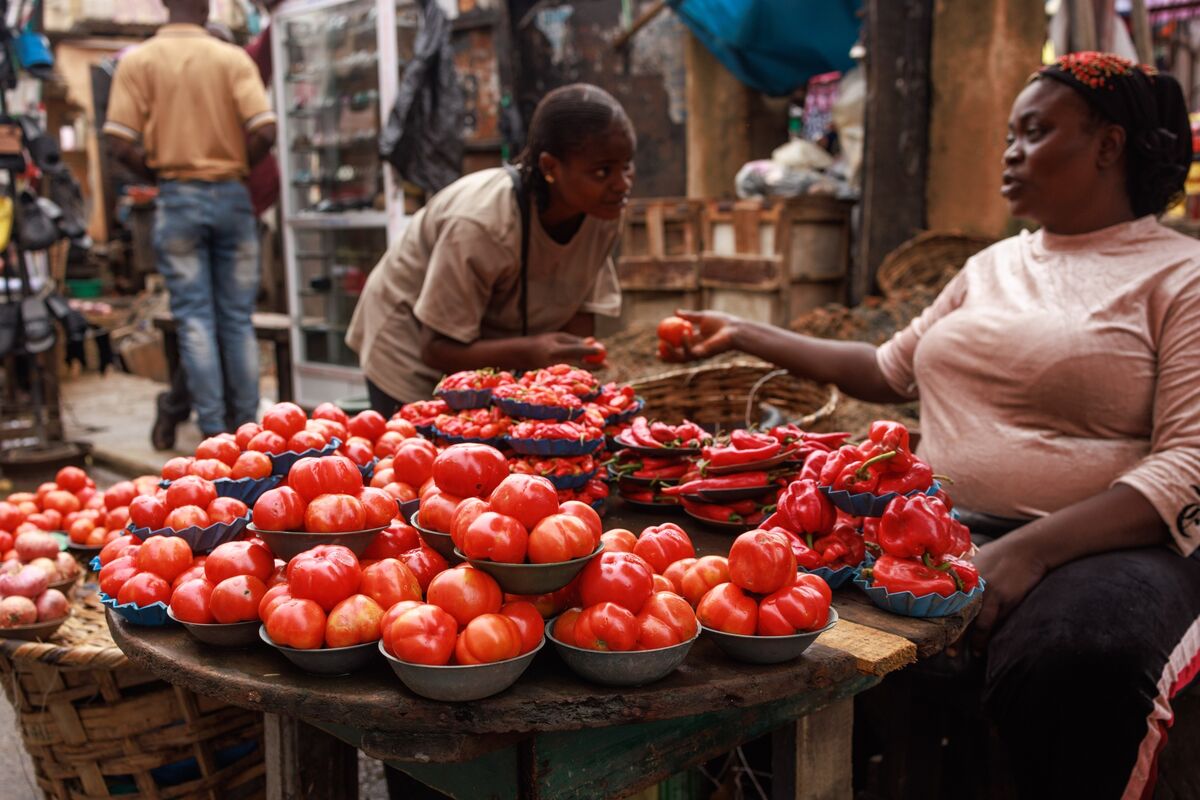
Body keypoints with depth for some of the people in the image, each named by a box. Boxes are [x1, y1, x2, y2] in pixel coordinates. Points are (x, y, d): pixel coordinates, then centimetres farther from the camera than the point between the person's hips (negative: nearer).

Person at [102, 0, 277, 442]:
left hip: (177, 198, 0)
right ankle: (245, 423, 12)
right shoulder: (233, 58, -1)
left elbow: (120, 144, -8)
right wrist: (237, 168, 6)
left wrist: (160, 171, 9)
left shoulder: (138, 61, 0)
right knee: (238, 317, 8)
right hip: (231, 196, 1)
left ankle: (212, 427, 3)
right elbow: (264, 131, -11)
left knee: (194, 317, 4)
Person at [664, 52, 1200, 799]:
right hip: (949, 531, 6)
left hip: (1105, 541, -5)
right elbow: (889, 370, 26)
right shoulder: (994, 266, 20)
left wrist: (1027, 550, -25)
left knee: (1073, 663, -37)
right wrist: (747, 334, 24)